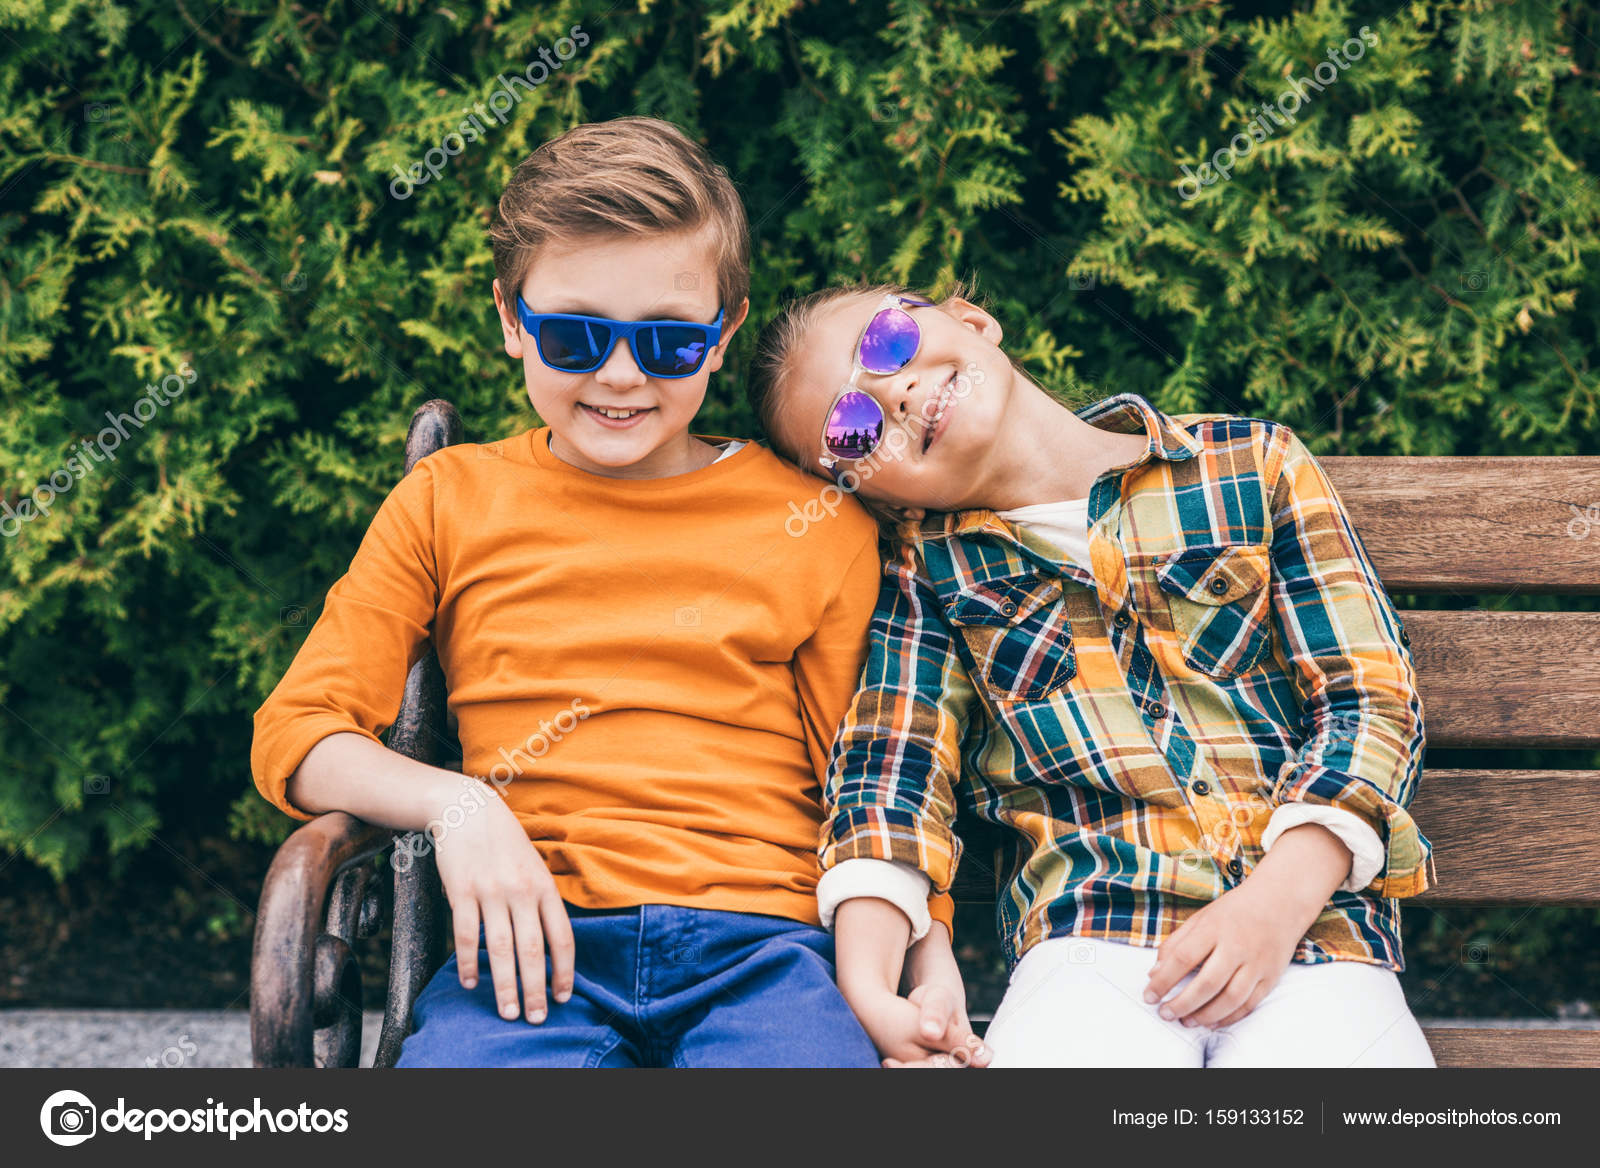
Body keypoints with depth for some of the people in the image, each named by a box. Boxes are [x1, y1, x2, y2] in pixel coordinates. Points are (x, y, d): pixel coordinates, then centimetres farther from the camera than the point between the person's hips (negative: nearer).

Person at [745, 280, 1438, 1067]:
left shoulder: (1252, 464, 11)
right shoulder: (926, 562, 14)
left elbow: (1374, 704, 6)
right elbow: (891, 765, 3)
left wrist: (1274, 904, -10)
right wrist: (866, 987, -15)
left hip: (1309, 921, 0)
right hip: (1087, 937, 0)